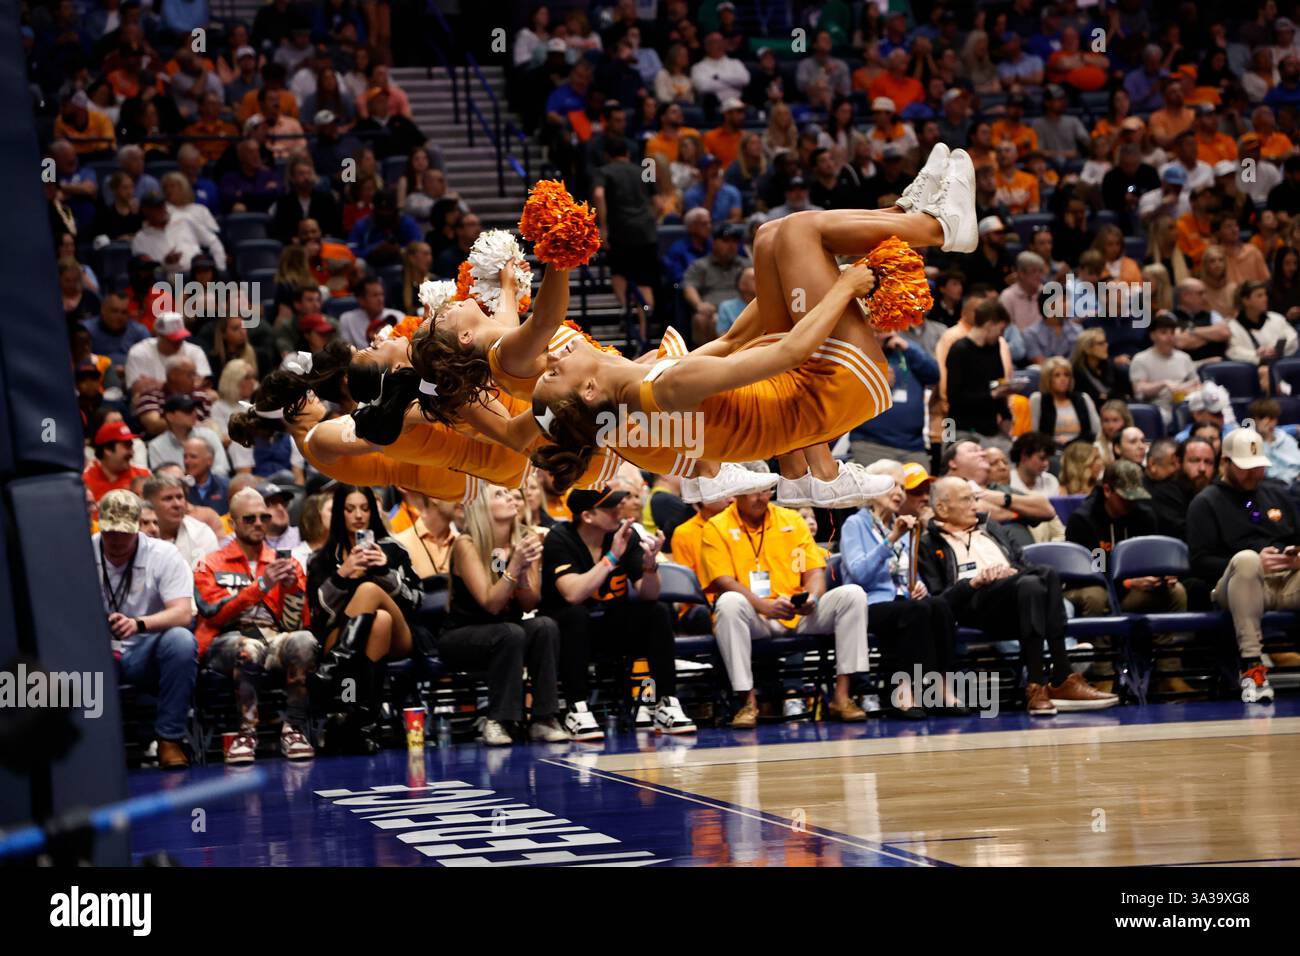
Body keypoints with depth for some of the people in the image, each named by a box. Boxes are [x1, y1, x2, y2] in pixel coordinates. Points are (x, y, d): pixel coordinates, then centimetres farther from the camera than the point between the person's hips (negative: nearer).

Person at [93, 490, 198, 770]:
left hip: (145, 655, -1)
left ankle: (170, 740, -23)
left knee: (181, 640, -33)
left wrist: (137, 624, -37)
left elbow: (182, 614, -17)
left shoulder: (165, 556, -5)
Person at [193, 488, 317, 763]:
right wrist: (262, 585, -11)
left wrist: (292, 586, -6)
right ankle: (247, 732, -28)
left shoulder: (287, 563, 19)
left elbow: (294, 625, 11)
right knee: (248, 647, -39)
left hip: (275, 641, 2)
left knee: (304, 640, -33)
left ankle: (294, 730, -23)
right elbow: (216, 614, -5)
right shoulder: (210, 565, 12)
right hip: (225, 644, -2)